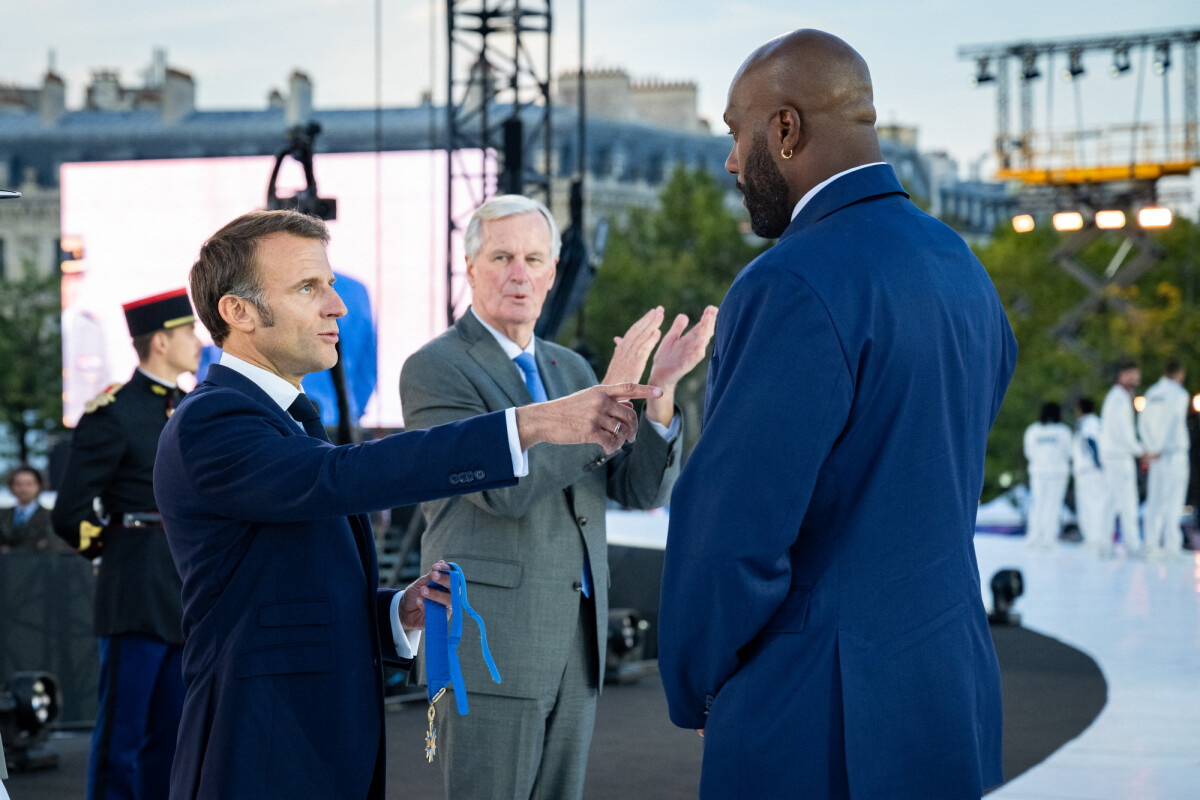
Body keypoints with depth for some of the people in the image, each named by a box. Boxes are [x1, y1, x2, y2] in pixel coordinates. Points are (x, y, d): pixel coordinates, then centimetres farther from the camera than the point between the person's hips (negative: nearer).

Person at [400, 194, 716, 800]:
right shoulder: (432, 369, -7)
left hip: (576, 643, 7)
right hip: (490, 646, -7)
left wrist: (661, 388, -10)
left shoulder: (570, 370, 15)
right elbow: (501, 488, -20)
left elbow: (642, 489, 7)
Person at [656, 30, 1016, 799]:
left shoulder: (793, 288, -19)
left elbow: (732, 533, -19)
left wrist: (694, 687, -4)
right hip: (949, 690, 9)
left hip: (823, 727, -9)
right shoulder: (960, 269, 9)